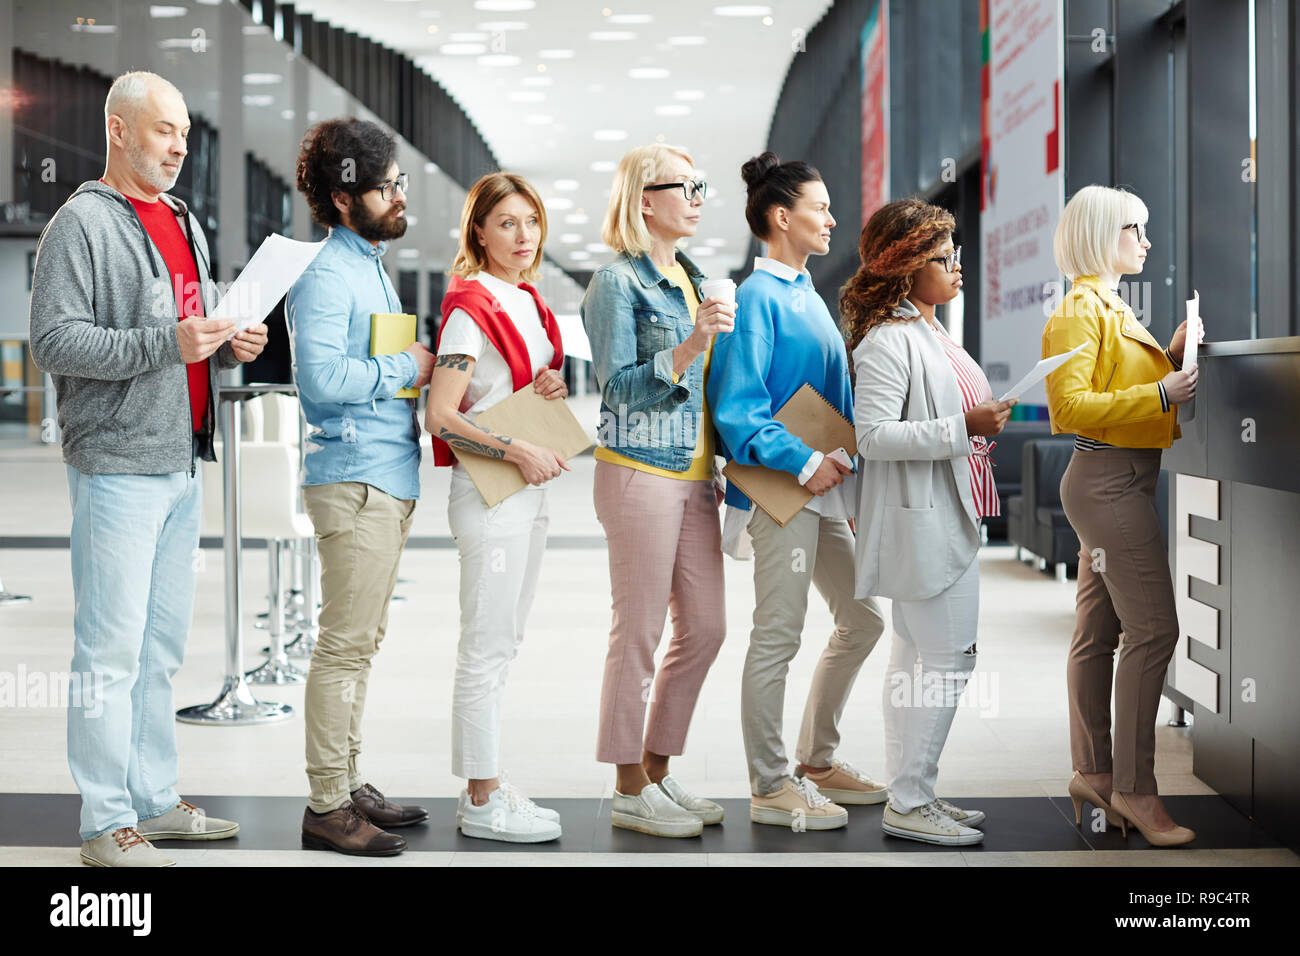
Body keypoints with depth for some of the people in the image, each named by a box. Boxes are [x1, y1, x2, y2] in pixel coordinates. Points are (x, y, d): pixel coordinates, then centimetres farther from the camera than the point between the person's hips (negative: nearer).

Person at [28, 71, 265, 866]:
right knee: (112, 651, -6)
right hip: (118, 465, -8)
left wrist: (231, 346, 6)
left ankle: (155, 800, 23)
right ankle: (107, 824, 1)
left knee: (164, 647, 14)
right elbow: (53, 341, -16)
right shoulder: (83, 222, -8)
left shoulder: (184, 222, 18)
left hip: (182, 464, 8)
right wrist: (166, 343, -23)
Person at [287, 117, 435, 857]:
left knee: (362, 642, 15)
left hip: (389, 476, 10)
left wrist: (415, 375, 9)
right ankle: (327, 806, -2)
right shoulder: (325, 276, -13)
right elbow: (323, 377, -24)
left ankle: (350, 784, 23)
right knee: (346, 644, -7)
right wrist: (407, 367, -13)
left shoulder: (372, 265, 19)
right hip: (356, 479, -10)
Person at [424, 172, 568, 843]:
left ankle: (489, 788, 20)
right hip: (487, 492, -9)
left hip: (529, 489, 9)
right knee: (486, 648, -4)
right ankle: (481, 803, 2)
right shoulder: (471, 307, -13)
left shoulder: (529, 302, 14)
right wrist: (517, 451, -24)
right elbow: (440, 416, -18)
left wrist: (554, 386, 2)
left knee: (504, 644, 13)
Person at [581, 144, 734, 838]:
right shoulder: (619, 280, -8)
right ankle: (629, 789, 6)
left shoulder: (692, 278, 16)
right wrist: (689, 346, -27)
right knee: (639, 632, -4)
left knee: (705, 627, 9)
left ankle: (657, 771, 21)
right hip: (640, 471, -8)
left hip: (694, 473, 8)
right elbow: (622, 387, -16)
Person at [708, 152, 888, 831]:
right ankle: (769, 787, 5)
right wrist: (803, 462, -22)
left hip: (825, 483, 10)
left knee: (861, 619, 16)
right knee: (778, 634, -4)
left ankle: (817, 760, 28)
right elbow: (736, 410, -19)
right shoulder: (757, 298, -12)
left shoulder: (807, 295, 15)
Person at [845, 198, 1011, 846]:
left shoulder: (930, 333, 17)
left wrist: (984, 426, 15)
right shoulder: (887, 341, -15)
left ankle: (911, 797, 20)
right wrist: (964, 427, -23)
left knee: (914, 659, 13)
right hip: (923, 524, -11)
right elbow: (873, 435, -24)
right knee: (949, 659, -9)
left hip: (947, 519, 11)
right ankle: (908, 804, -3)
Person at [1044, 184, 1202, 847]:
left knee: (1098, 631, 11)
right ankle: (1135, 788, -8)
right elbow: (1072, 403, -20)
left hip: (1115, 483, 10)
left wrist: (1171, 358, 10)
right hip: (1109, 481, -10)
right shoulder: (1082, 308, -11)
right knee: (1153, 629, -12)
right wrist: (1160, 394, -22)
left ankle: (1094, 774, 16)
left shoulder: (1111, 307, 19)